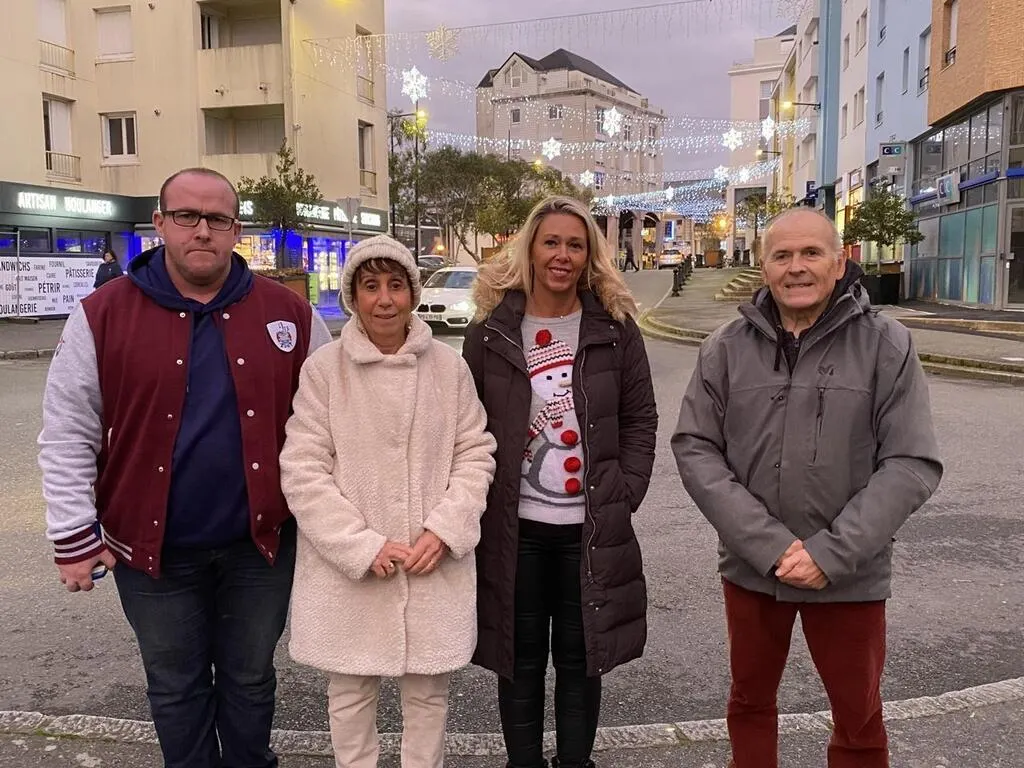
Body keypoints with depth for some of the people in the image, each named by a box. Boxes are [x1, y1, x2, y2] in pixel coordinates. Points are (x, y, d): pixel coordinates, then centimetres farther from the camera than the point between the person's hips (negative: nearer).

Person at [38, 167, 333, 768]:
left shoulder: (289, 313, -2)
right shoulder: (103, 316, -6)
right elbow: (68, 435, -3)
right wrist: (74, 534, -4)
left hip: (260, 541, 1)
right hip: (153, 545, 0)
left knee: (250, 678, 18)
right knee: (176, 687, 17)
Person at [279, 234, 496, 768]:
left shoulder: (448, 366, -1)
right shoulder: (324, 369, -7)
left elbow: (475, 454, 4)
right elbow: (303, 472, -7)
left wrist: (445, 529, -9)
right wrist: (363, 546, -13)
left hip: (434, 567, 2)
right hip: (349, 572, -1)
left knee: (429, 692, 16)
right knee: (350, 694, 15)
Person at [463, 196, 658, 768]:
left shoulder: (615, 328, 0)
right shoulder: (491, 331, -1)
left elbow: (640, 418, 3)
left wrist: (624, 493, -5)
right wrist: (480, 499, -4)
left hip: (591, 528, 0)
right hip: (514, 527, 0)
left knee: (579, 658, 14)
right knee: (520, 660, 13)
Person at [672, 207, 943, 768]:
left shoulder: (887, 345, -7)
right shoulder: (727, 348, -3)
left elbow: (912, 464, -10)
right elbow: (694, 451, -7)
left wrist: (833, 552, -18)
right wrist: (768, 544, -16)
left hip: (850, 575, -1)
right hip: (750, 569, 2)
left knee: (859, 722, 17)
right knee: (749, 702, 21)